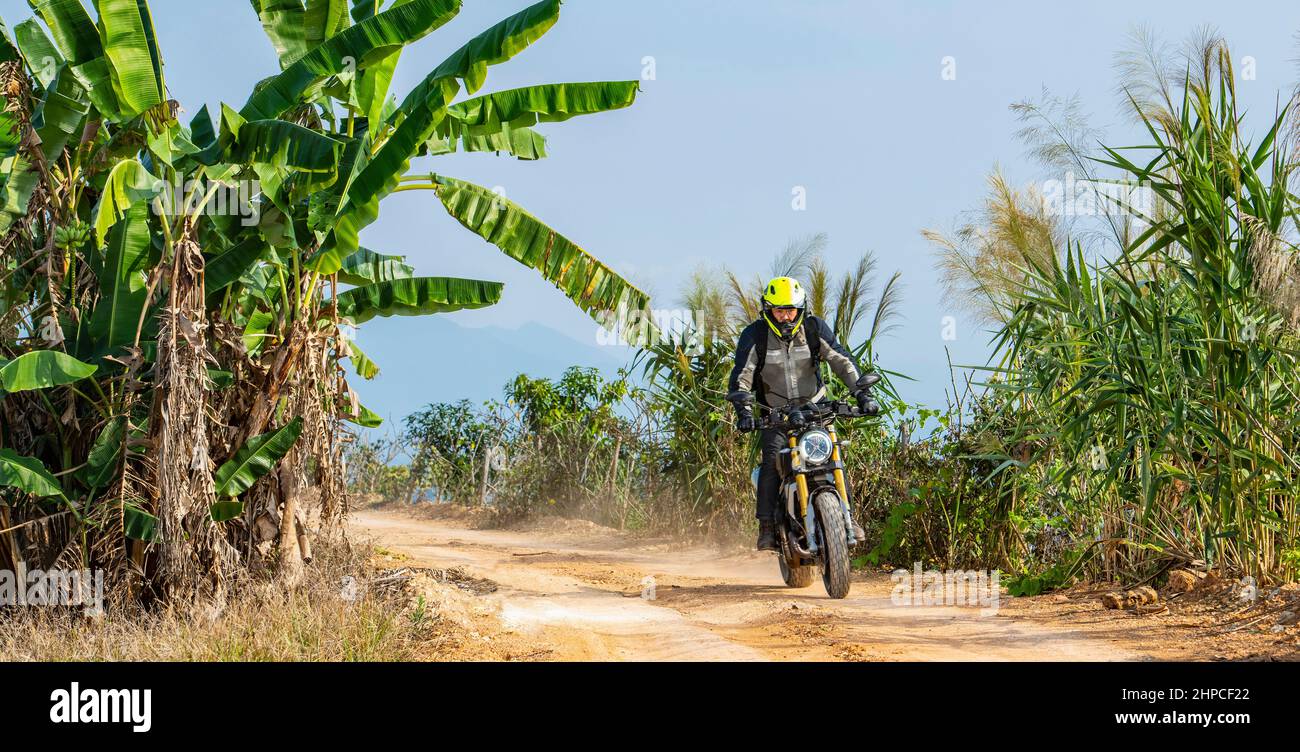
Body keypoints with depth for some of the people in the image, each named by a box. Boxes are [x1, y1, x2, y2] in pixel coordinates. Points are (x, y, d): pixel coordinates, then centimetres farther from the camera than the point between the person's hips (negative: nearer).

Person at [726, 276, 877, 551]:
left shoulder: (814, 328, -6)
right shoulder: (754, 335, -11)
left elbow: (841, 360, -8)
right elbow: (741, 374, -16)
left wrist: (861, 391, -21)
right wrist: (743, 409, -31)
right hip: (774, 412, -1)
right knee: (772, 460, -21)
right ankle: (767, 527, -19)